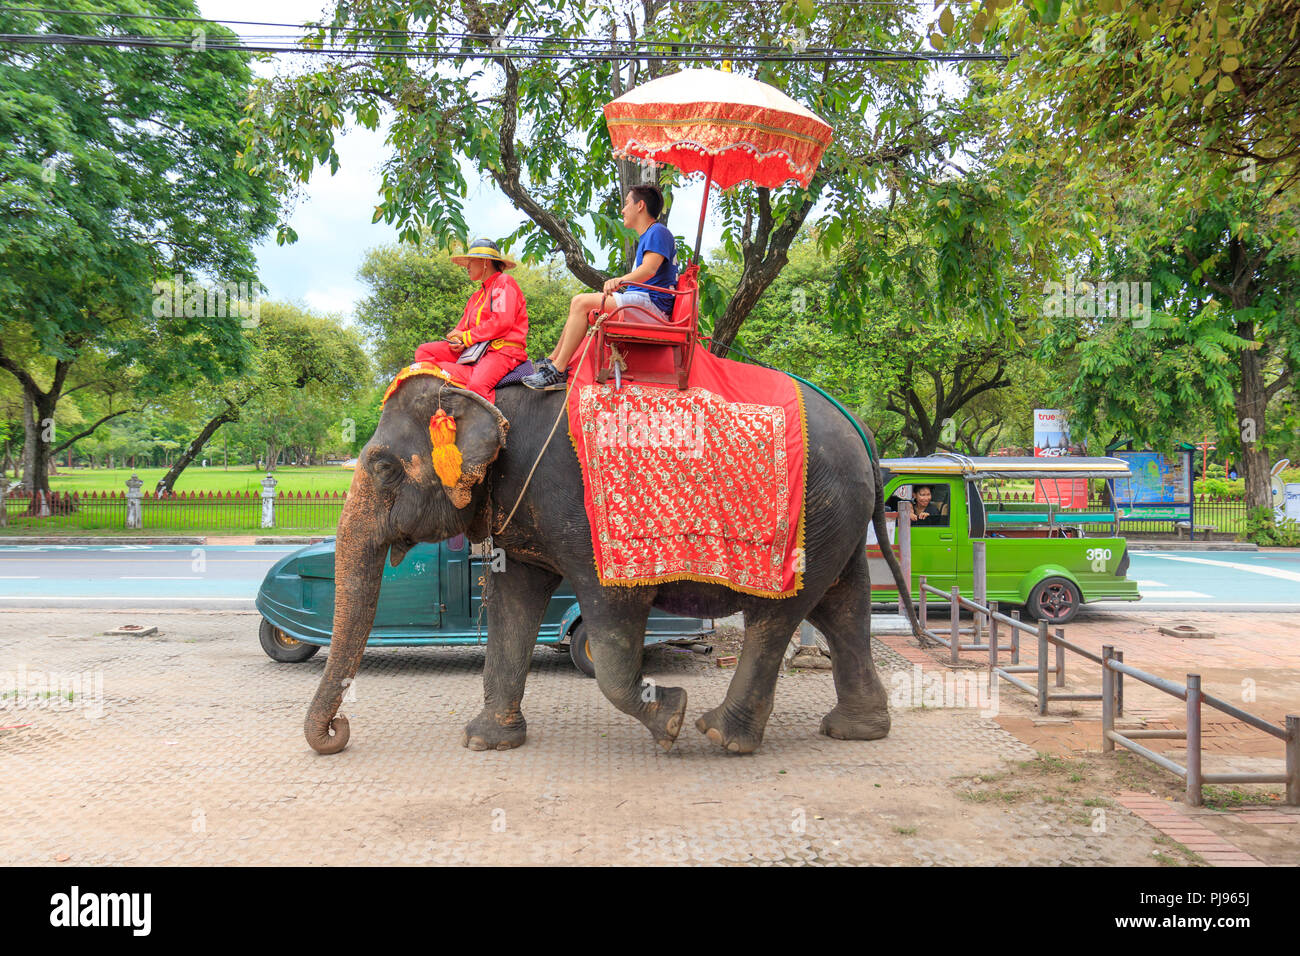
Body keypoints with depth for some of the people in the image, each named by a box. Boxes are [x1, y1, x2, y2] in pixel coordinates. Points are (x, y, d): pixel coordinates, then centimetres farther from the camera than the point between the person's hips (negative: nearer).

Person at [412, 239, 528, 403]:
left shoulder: (504, 283, 0)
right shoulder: (478, 294, 28)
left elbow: (502, 322, -15)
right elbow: (464, 325, 21)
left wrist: (466, 337, -11)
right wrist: (457, 340, -5)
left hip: (503, 351, -9)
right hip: (478, 350, 9)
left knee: (478, 385, -38)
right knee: (423, 352, -1)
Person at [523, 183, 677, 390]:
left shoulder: (658, 232, -8)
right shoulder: (646, 237, 25)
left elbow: (650, 268, -26)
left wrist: (620, 280, -41)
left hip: (651, 303, -11)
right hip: (642, 302, 11)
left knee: (581, 302, -20)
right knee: (580, 303, 11)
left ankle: (558, 371, -22)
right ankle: (552, 360, 8)